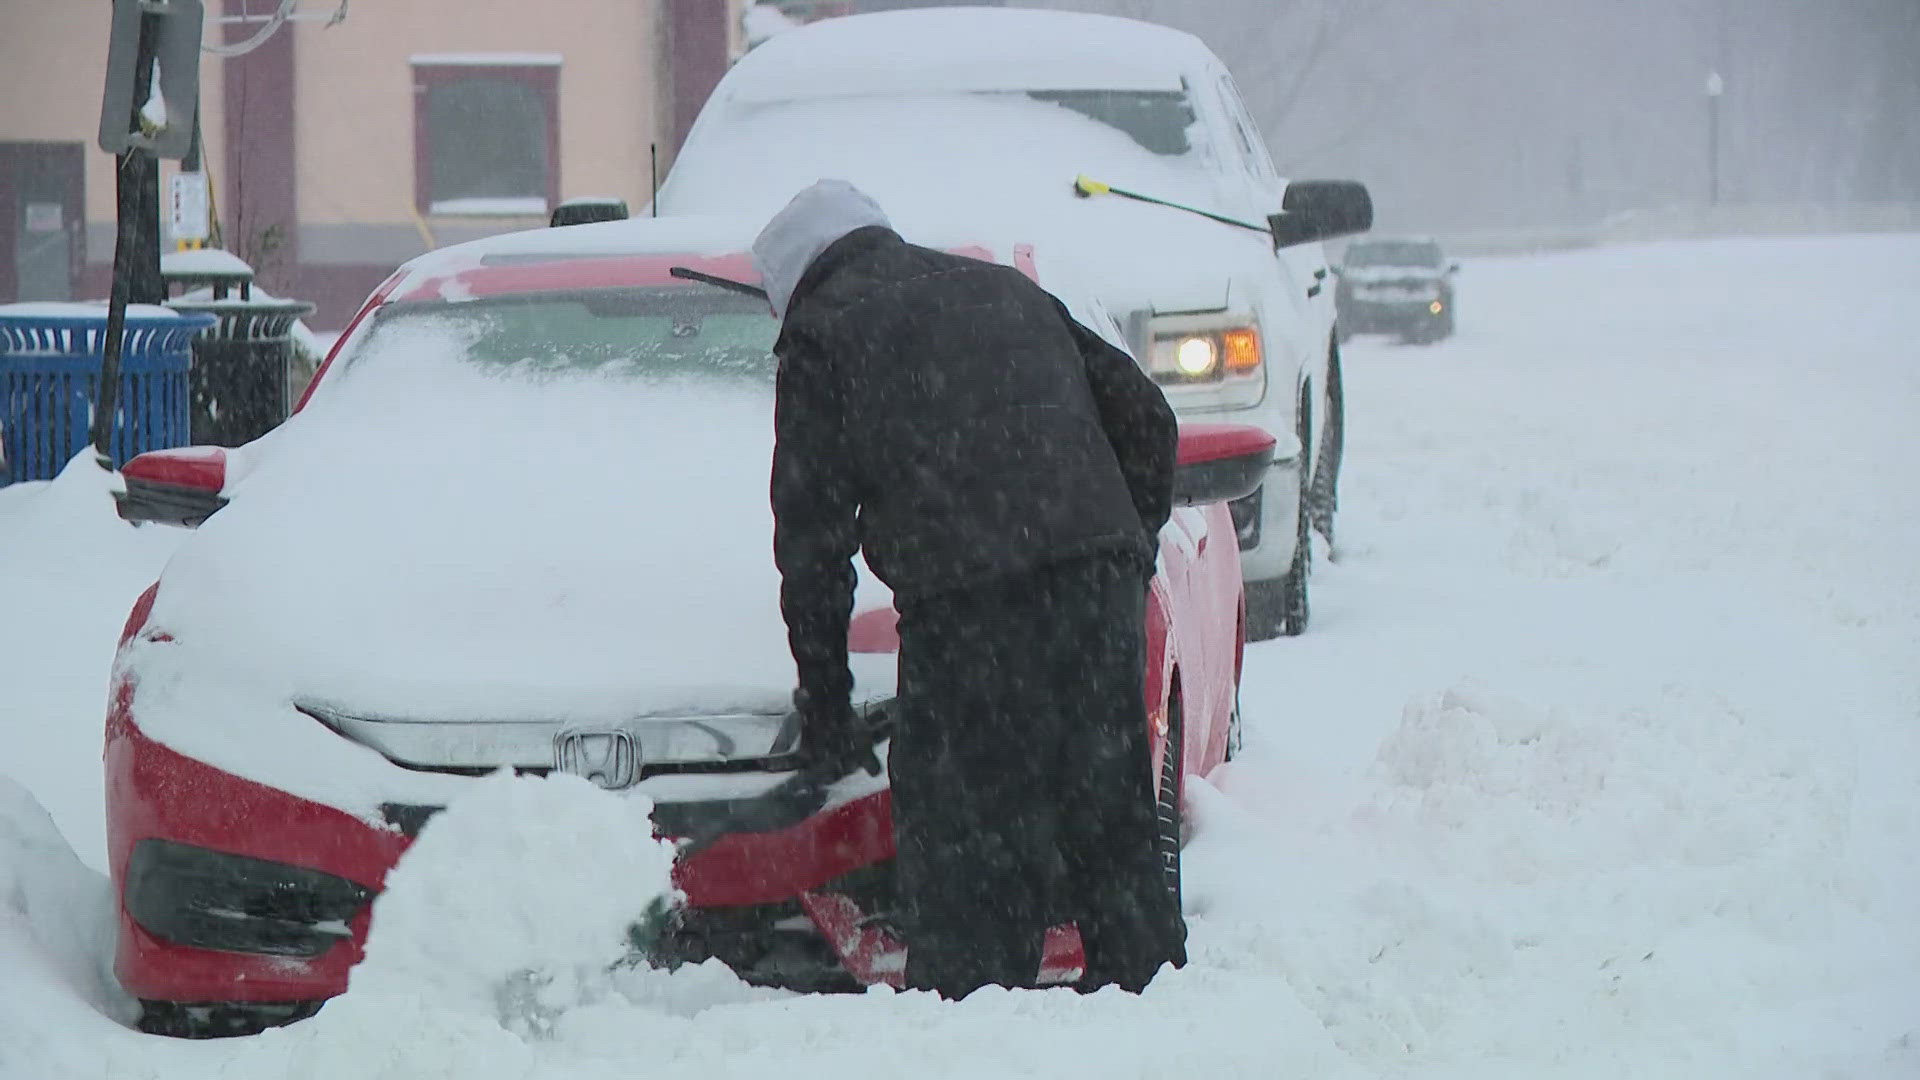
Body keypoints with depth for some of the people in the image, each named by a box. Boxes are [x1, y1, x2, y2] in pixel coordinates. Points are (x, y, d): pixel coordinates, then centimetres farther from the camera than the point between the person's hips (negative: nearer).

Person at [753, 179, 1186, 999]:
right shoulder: (1006, 291, 28)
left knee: (964, 847, 0)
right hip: (1101, 571, 5)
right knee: (1113, 823, 13)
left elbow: (811, 531, 8)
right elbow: (1143, 417, 22)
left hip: (966, 599, -5)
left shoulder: (821, 333, 11)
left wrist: (824, 698, 12)